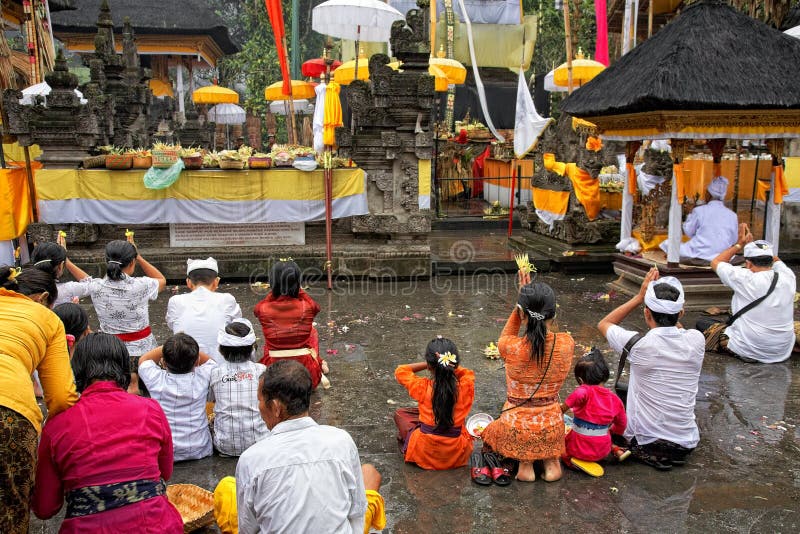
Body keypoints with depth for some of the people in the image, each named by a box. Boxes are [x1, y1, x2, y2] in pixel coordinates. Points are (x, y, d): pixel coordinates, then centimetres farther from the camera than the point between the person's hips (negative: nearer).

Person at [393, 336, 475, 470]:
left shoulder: (423, 388, -20)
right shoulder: (466, 387, -16)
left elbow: (400, 371, 0)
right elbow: (467, 373, 10)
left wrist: (428, 364, -3)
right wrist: (449, 366, -3)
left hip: (425, 455, -2)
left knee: (400, 414, 19)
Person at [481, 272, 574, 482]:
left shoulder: (511, 348, -23)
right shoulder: (567, 343, -15)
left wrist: (522, 303, 0)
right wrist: (534, 299, 8)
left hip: (516, 430, -2)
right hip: (552, 428, 2)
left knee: (492, 430, 32)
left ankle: (525, 461, 8)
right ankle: (551, 460, 12)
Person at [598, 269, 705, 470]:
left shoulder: (640, 344, -21)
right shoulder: (696, 341, -12)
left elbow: (604, 323, 0)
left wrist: (639, 296, -3)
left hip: (644, 443, -5)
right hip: (687, 444, 5)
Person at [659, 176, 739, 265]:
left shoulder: (699, 210, -6)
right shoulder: (733, 215, 2)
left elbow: (688, 232, 5)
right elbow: (733, 241, 7)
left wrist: (690, 214, 17)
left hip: (699, 257, -4)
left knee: (667, 244, 9)